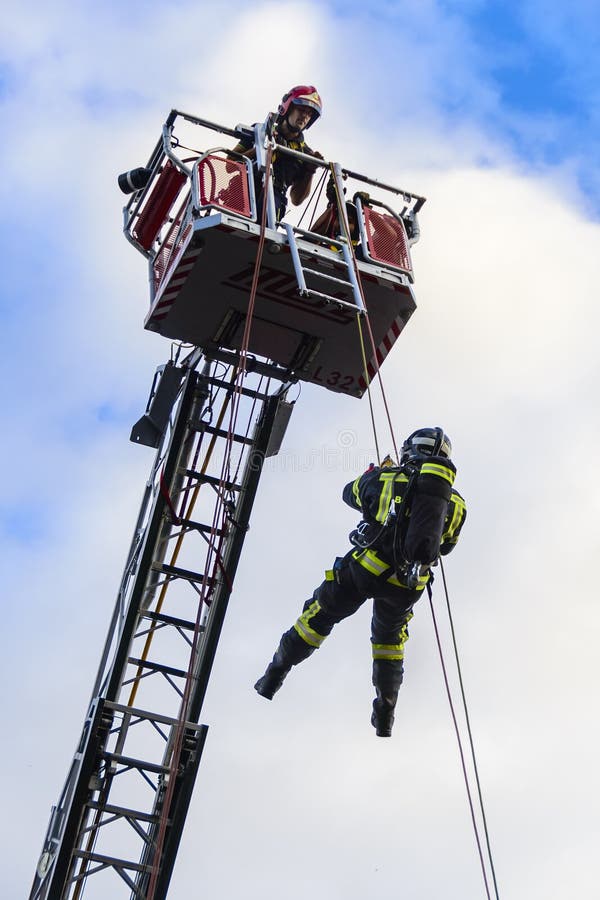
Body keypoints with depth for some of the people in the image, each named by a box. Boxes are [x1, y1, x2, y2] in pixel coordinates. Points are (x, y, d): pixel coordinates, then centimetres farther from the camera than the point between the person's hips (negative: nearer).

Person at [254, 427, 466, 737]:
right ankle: (385, 714, 28)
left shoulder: (385, 478, 1)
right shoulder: (456, 503, 7)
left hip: (367, 568, -3)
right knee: (390, 638, 28)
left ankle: (273, 677, 24)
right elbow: (446, 545, 24)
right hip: (408, 586, 3)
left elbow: (349, 493, 22)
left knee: (318, 617, 17)